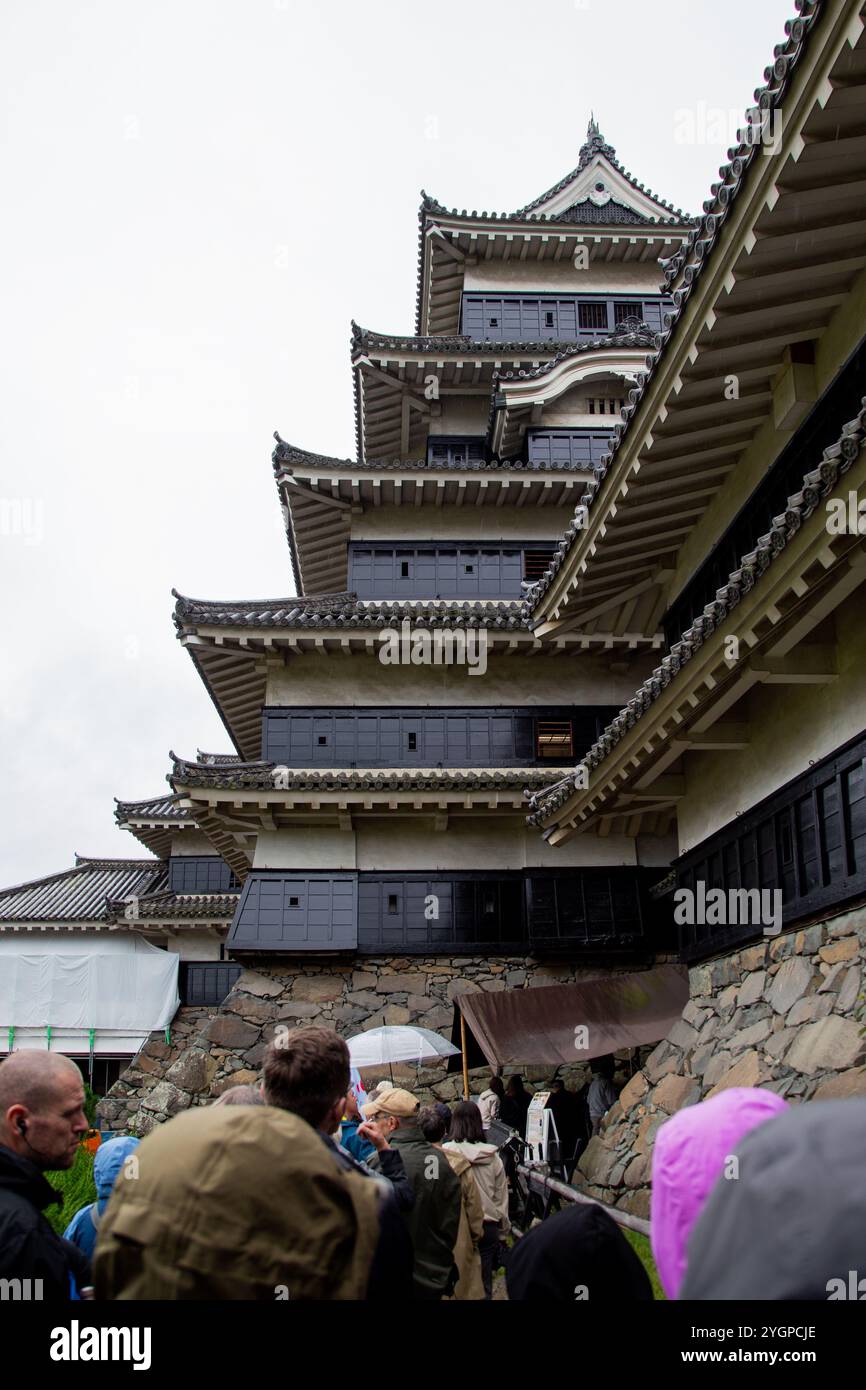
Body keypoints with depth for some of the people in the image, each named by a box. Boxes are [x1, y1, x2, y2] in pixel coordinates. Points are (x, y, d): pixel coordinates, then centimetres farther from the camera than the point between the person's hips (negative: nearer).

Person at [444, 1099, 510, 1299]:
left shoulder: (445, 1153, -12)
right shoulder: (493, 1157, -2)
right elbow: (502, 1198, 7)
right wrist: (505, 1228, 21)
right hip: (488, 1226, 2)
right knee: (484, 1284, 13)